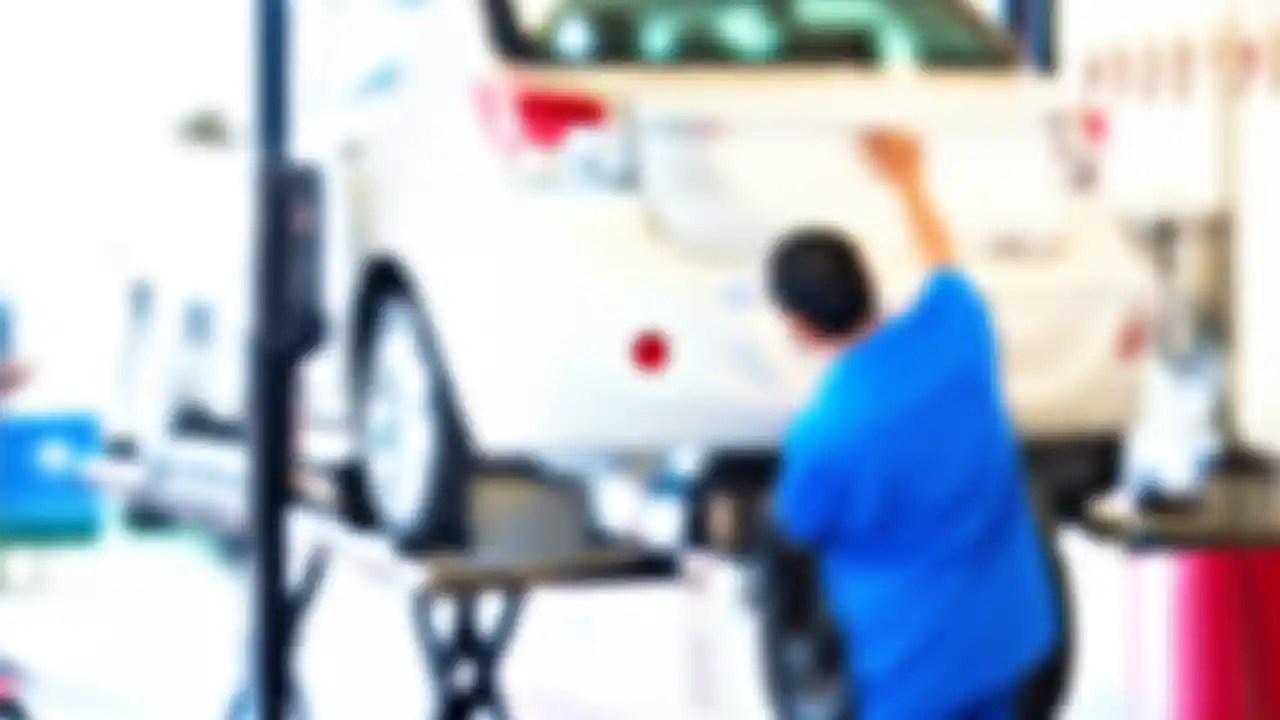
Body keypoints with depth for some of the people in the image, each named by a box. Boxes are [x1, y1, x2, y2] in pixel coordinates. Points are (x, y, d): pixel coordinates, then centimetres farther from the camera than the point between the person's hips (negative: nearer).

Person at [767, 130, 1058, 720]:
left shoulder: (825, 432, -26)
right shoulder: (952, 327, -11)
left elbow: (800, 527, -3)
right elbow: (943, 266, 15)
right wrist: (906, 179, 30)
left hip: (916, 647, -7)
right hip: (1005, 623, 7)